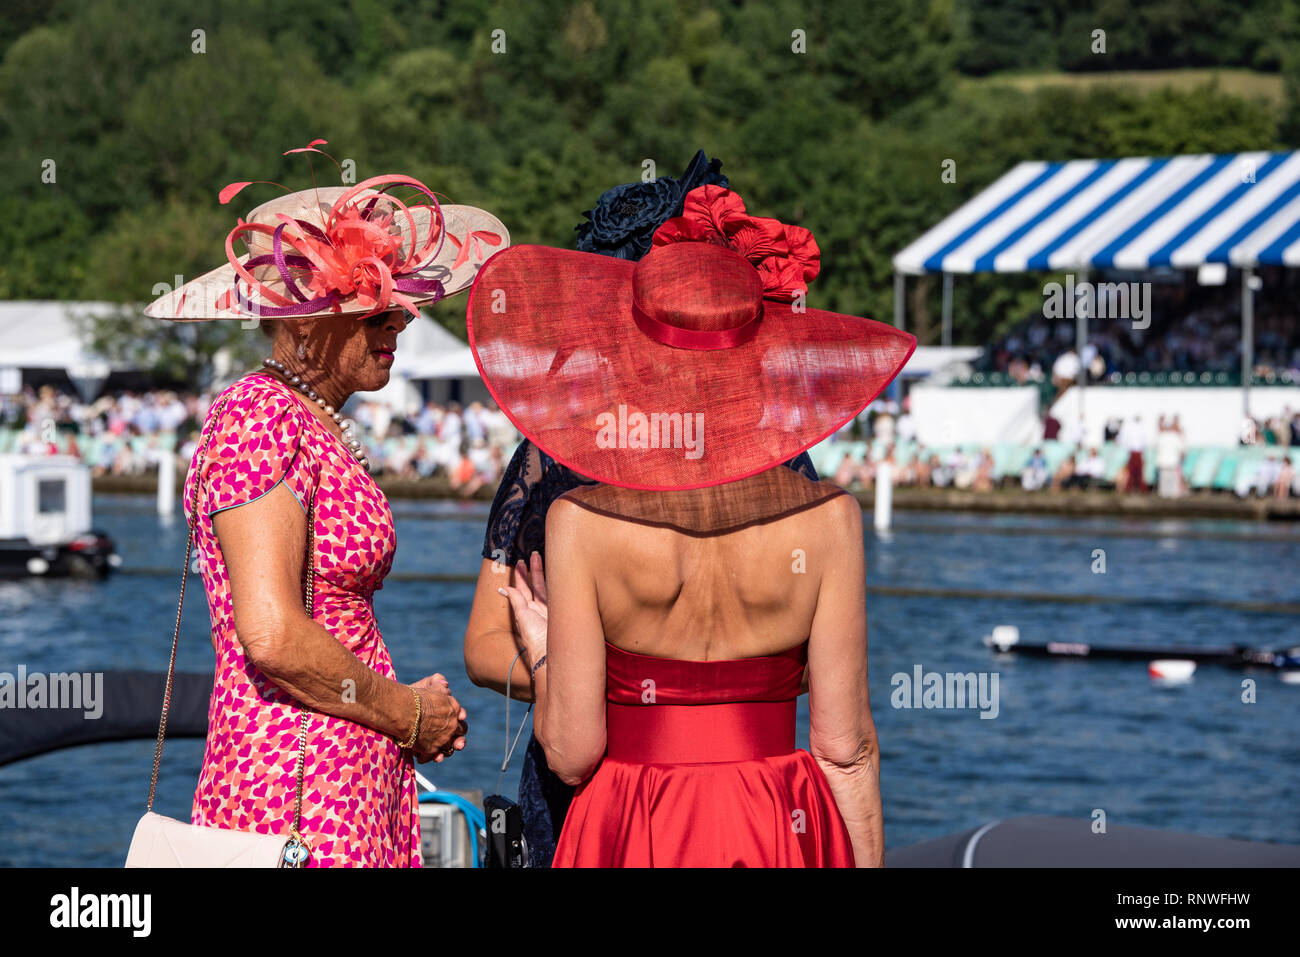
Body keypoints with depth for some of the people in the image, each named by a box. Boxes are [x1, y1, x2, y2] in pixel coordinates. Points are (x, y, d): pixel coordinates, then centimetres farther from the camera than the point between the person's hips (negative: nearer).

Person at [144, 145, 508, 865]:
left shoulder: (318, 426, 16)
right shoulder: (259, 416, -12)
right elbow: (271, 636, -22)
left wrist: (415, 707, 6)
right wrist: (409, 714, -9)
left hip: (358, 795, 9)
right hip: (296, 805, -9)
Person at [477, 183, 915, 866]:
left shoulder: (581, 522, -11)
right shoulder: (826, 518, -9)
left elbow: (572, 752, -8)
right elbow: (845, 746, -6)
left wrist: (540, 656, 11)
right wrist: (868, 860, 7)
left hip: (632, 836, 0)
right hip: (783, 834, 1)